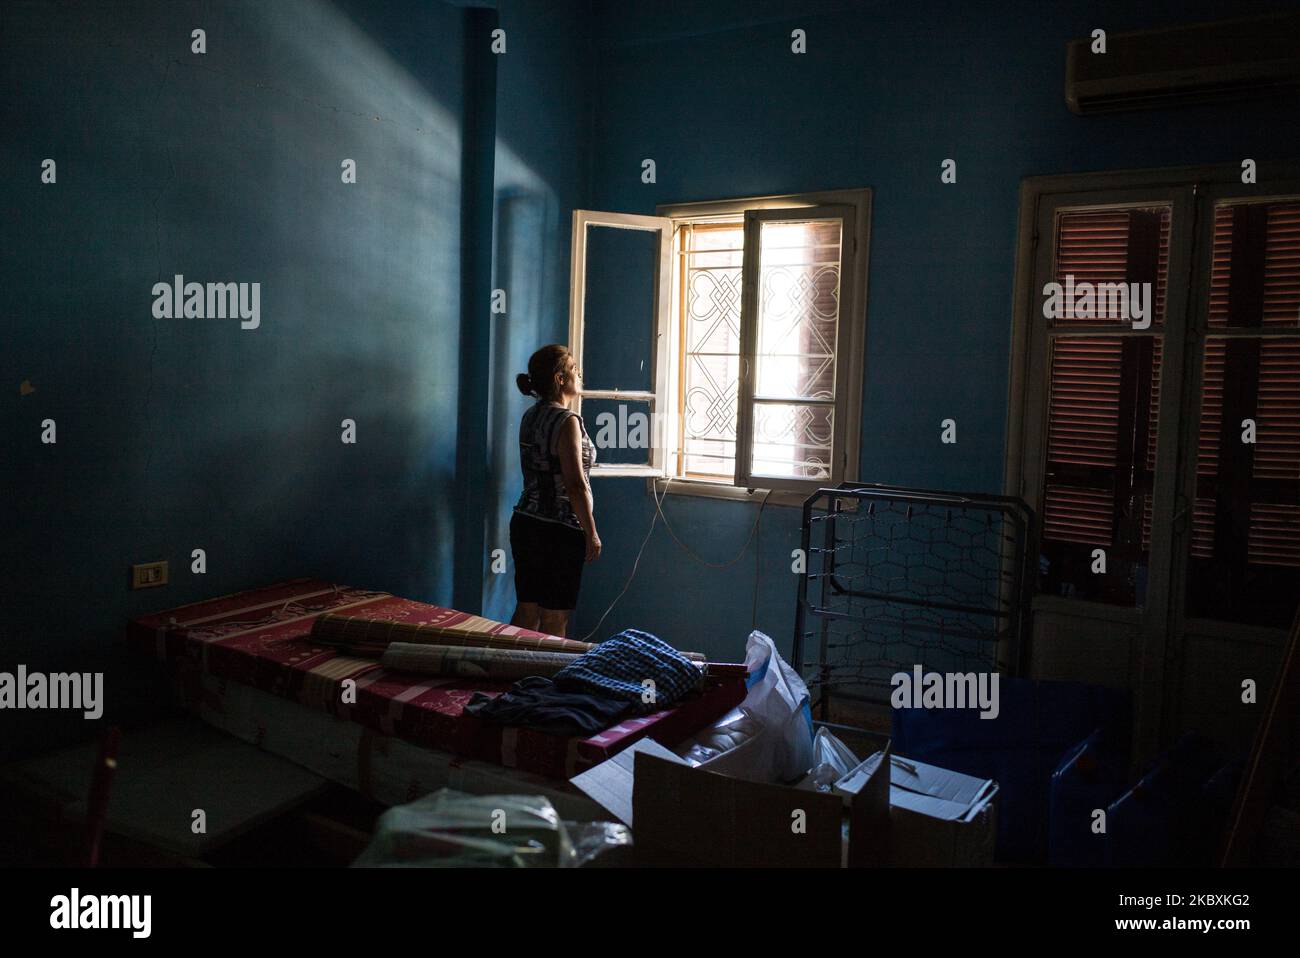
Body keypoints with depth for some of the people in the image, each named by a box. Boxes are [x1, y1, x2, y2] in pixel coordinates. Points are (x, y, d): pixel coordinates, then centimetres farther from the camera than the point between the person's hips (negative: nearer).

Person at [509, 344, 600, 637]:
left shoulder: (531, 416, 9)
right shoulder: (567, 421, -16)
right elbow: (575, 484, -19)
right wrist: (591, 533, -14)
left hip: (525, 522, 8)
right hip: (559, 530, -8)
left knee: (526, 611, 13)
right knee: (554, 619, 2)